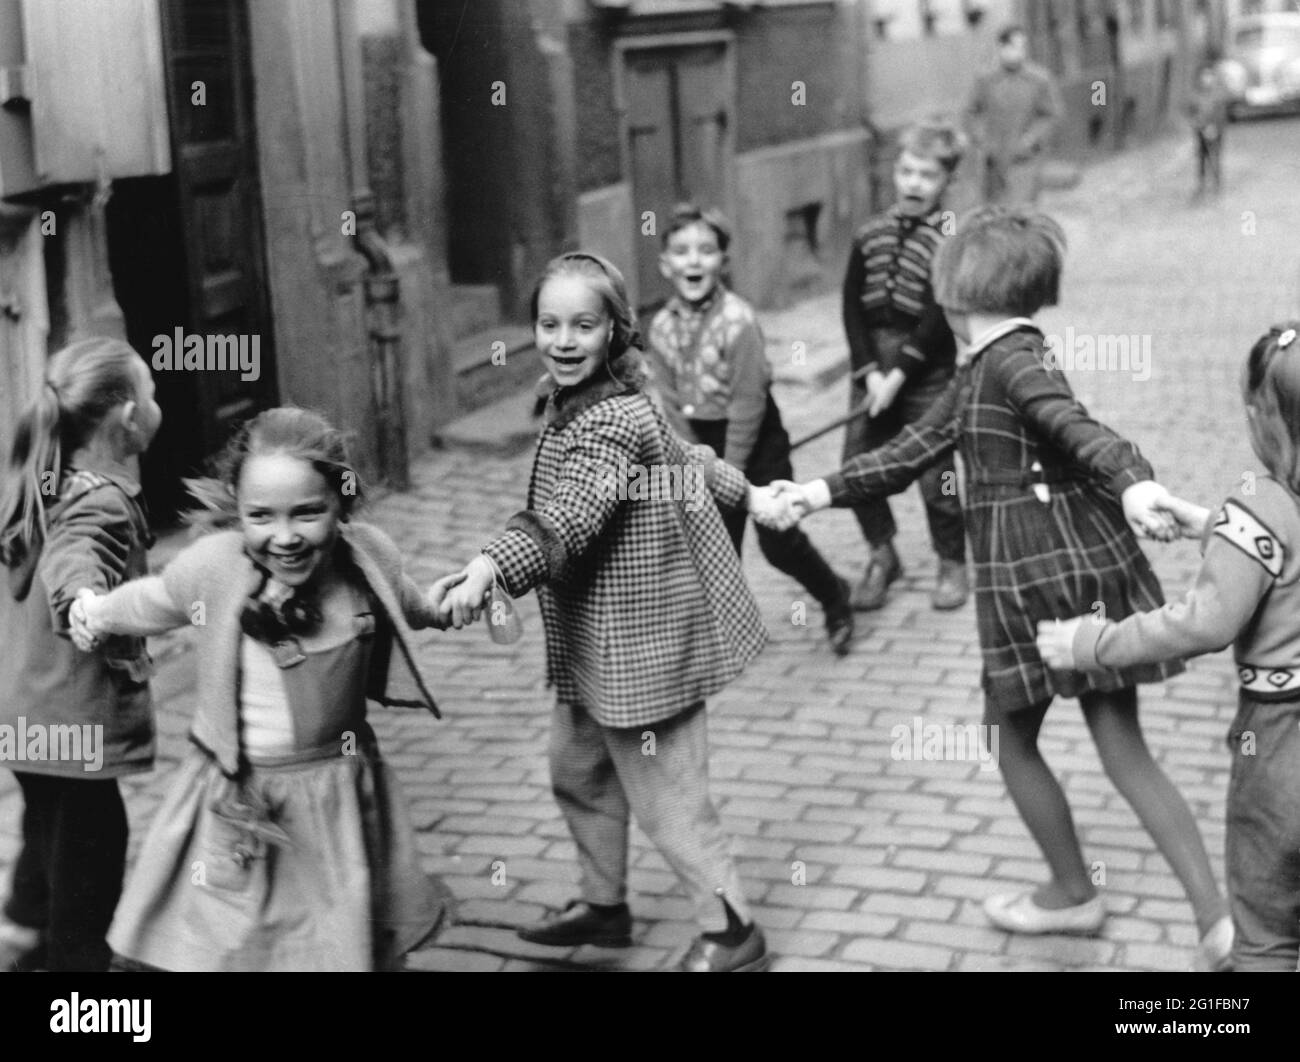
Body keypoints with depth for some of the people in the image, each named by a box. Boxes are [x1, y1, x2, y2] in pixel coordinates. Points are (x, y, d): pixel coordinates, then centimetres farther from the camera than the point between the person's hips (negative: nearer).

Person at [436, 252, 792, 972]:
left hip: (639, 642, -10)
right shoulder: (577, 405, 5)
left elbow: (569, 521, -39)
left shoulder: (611, 422, -24)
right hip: (591, 645, 10)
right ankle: (604, 905, 39)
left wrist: (490, 568, -54)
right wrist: (748, 494, 34)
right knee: (577, 774, 21)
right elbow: (682, 455, 19)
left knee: (663, 797, 3)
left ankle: (730, 932, 20)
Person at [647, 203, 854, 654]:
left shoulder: (737, 320, -22)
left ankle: (836, 600, 25)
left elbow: (748, 401, -20)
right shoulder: (662, 328, -5)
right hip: (704, 442, 5)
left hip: (757, 437, -5)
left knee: (779, 540, 0)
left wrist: (731, 470, -17)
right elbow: (672, 405, 0)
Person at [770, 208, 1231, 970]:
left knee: (1016, 741, 13)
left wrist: (1133, 481, -49)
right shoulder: (978, 372, 15)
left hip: (1035, 575, -8)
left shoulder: (1013, 359, -13)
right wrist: (823, 493, 18)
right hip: (1087, 565, 8)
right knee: (1125, 751, 8)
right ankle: (1218, 916, 7)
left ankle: (1075, 894, 29)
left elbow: (1079, 428, -31)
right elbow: (913, 451, 20)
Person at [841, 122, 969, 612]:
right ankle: (881, 554, 23)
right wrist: (869, 371, -8)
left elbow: (939, 319, -12)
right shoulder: (870, 235, 6)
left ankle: (952, 564, 21)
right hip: (872, 365, 4)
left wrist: (899, 375, -16)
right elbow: (853, 306, 2)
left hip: (926, 370, -4)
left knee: (935, 473, 1)